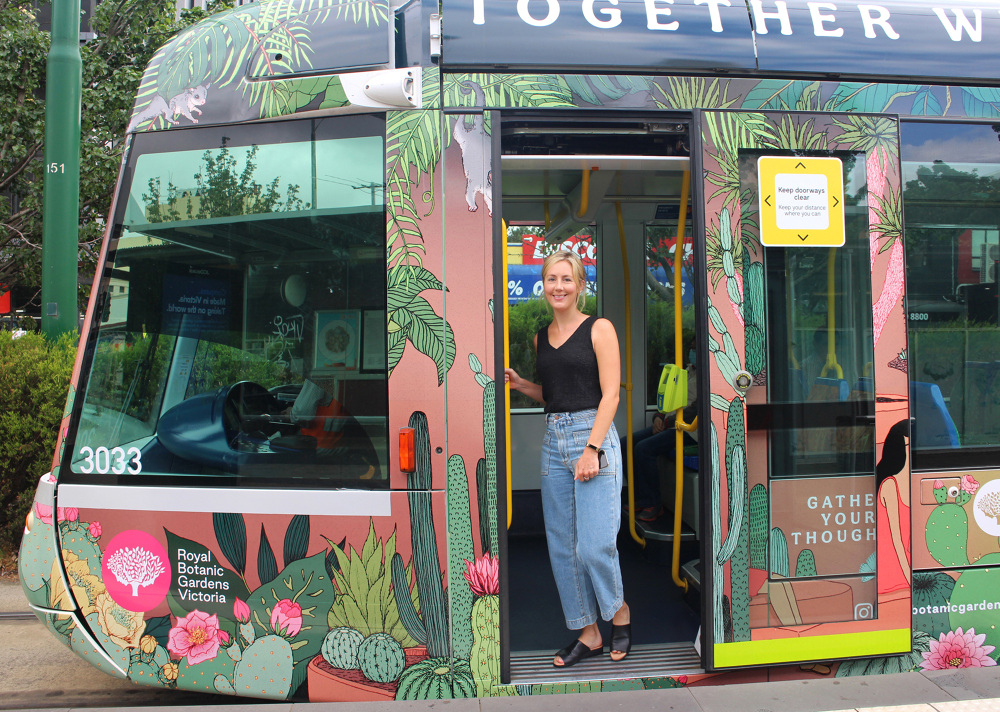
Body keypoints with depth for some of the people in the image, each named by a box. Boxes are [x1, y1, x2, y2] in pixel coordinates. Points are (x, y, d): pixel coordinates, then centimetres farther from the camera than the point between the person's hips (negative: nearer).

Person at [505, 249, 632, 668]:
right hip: (553, 440, 6)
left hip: (593, 435, -6)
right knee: (562, 546, 7)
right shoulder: (541, 338, 15)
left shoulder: (599, 329, -2)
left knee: (595, 545, -8)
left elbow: (610, 394, -8)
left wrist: (592, 449, -16)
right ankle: (587, 634, 20)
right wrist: (518, 383, 7)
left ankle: (619, 614, 21)